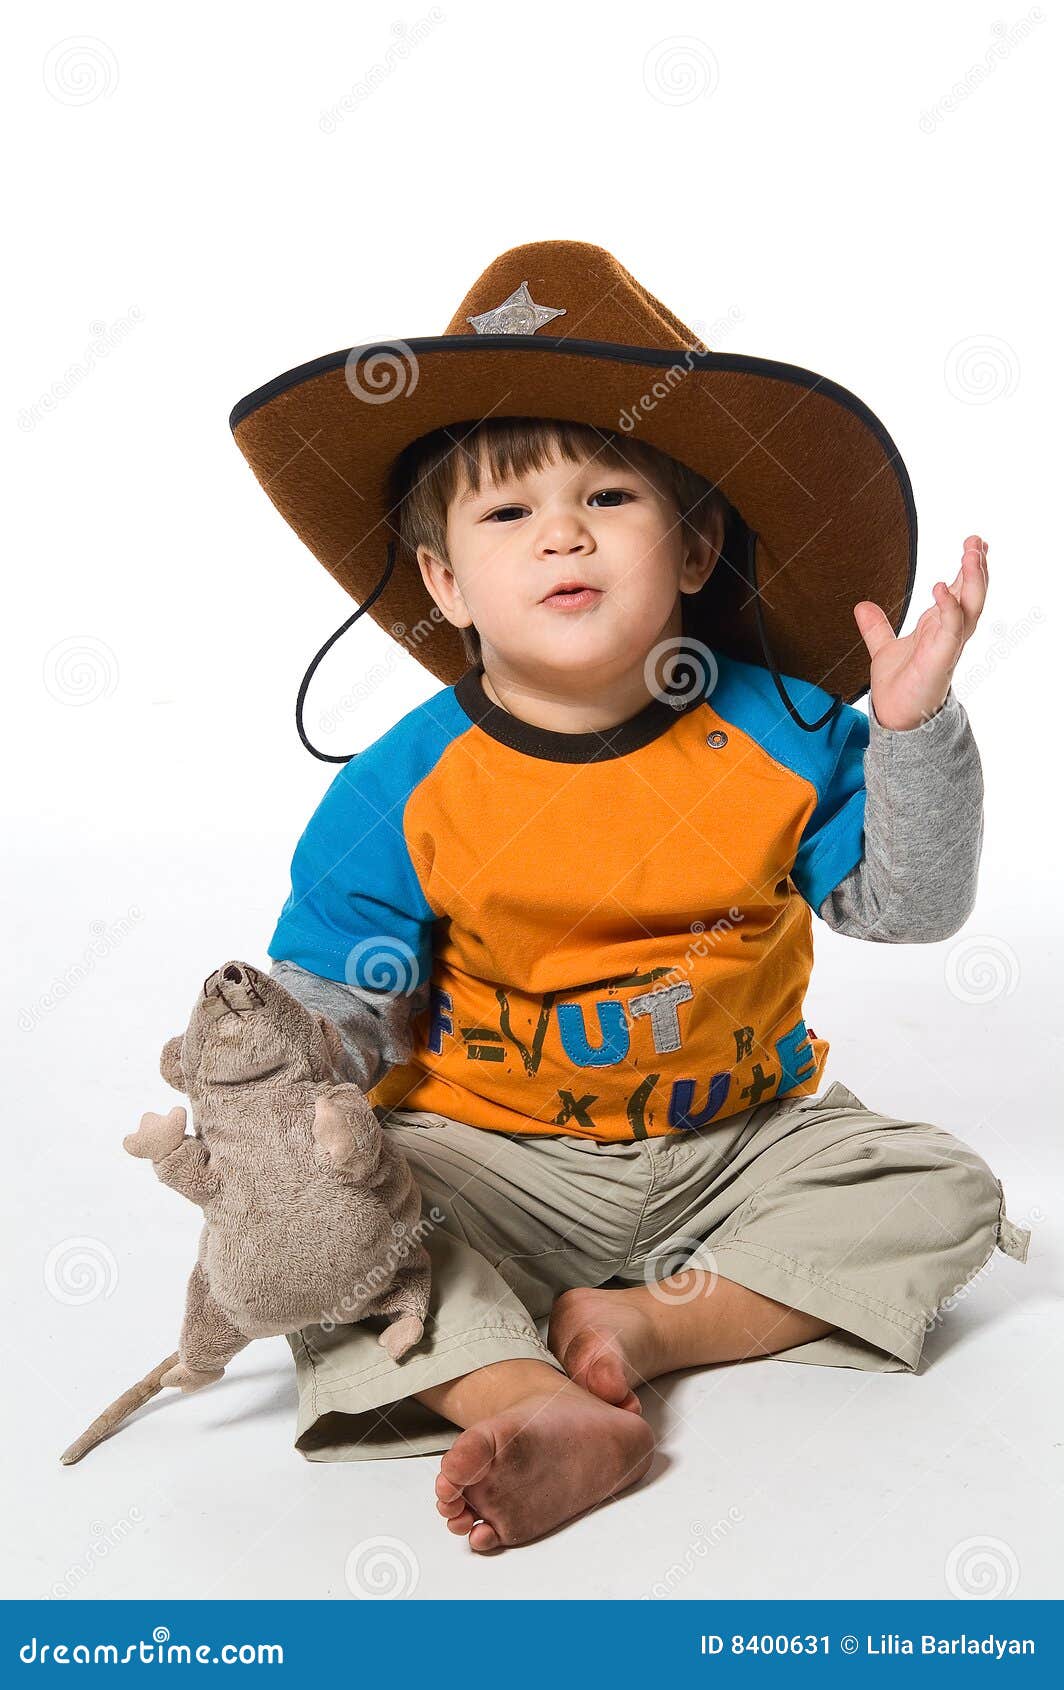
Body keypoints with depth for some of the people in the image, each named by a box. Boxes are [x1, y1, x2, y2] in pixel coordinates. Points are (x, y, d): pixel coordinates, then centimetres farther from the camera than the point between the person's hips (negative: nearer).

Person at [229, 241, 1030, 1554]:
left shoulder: (779, 733, -6)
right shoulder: (401, 792, -11)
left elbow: (905, 905, 0)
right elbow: (329, 1001, -8)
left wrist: (915, 728, -15)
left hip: (746, 1137, 3)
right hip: (494, 1160, -2)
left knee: (943, 1190, -12)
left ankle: (650, 1322, -15)